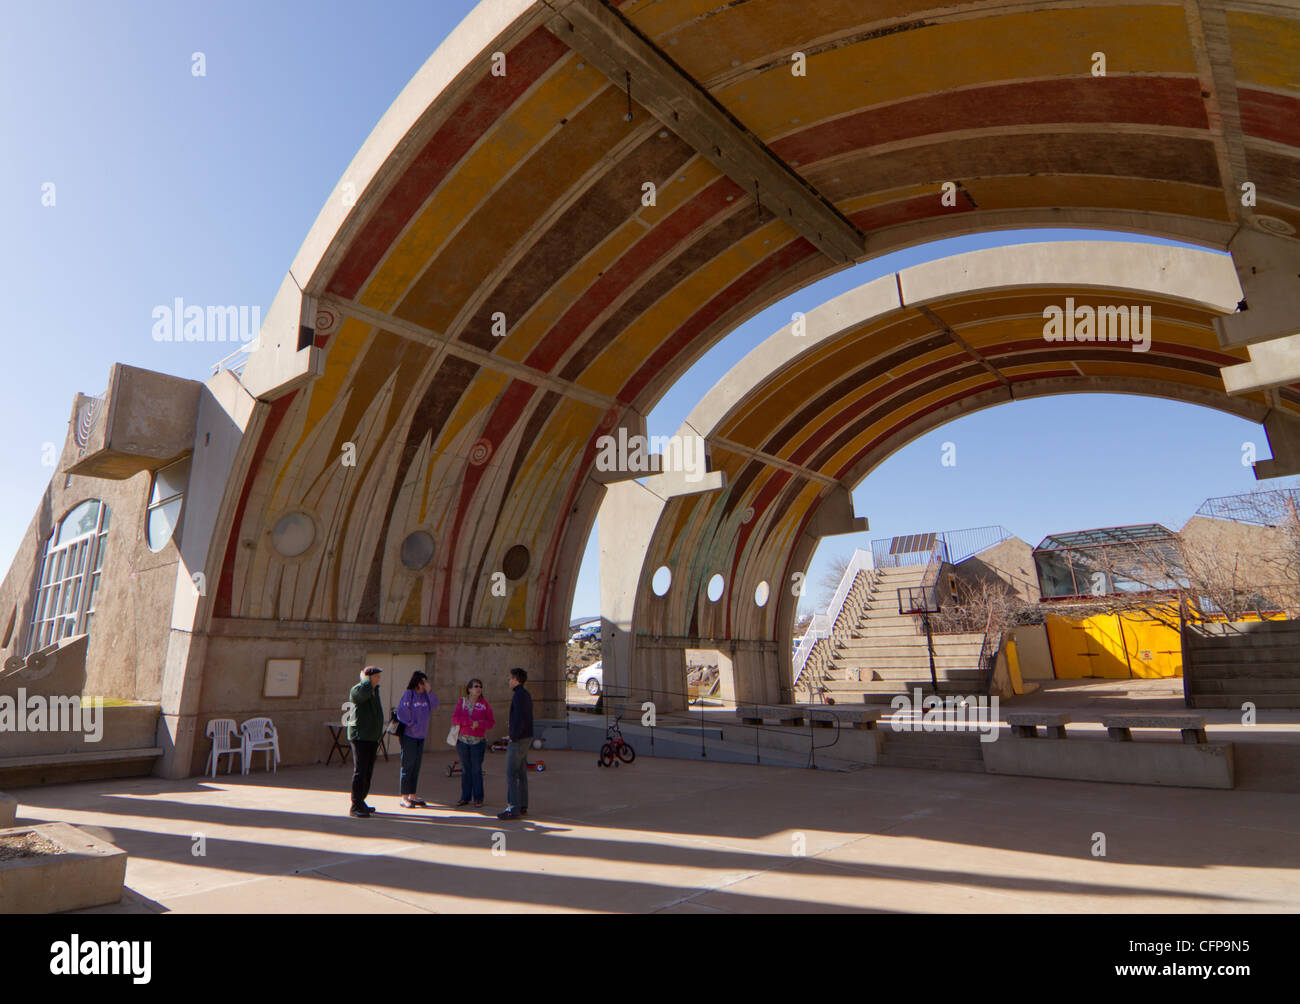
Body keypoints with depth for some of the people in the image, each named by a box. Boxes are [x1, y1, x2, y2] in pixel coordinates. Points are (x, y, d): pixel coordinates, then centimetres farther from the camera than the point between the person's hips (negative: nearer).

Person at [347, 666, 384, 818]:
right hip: (360, 737, -9)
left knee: (368, 772, 12)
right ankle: (355, 807, -9)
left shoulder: (375, 690, 15)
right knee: (360, 771, -11)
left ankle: (361, 802, 22)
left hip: (373, 737, 9)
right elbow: (365, 692, -38)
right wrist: (365, 679, -18)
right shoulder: (356, 690, -11)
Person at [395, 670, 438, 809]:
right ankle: (404, 798, 5)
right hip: (408, 735, -7)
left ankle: (412, 796, 20)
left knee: (416, 766, 11)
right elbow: (402, 711, -17)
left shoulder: (425, 695, 9)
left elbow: (435, 705, -2)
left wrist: (429, 691, -9)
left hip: (421, 736, 7)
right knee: (407, 765, -2)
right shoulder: (408, 694, -10)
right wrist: (411, 724, -12)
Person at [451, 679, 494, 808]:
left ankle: (478, 798, 6)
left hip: (478, 741, -1)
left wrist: (479, 724, -19)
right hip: (463, 740, 1)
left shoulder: (484, 705, 0)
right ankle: (465, 797, 17)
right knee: (465, 769, 7)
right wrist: (471, 721, -19)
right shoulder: (461, 702, 2)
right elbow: (454, 719, -9)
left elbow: (492, 723, -2)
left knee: (477, 769, -2)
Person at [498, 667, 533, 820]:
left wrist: (513, 737, -18)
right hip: (527, 738, 10)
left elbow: (519, 719, -23)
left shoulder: (519, 695, -15)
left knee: (511, 774, -7)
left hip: (519, 739, -10)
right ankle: (523, 806, 16)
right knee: (521, 774, 12)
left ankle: (513, 809, -7)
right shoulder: (527, 695, 15)